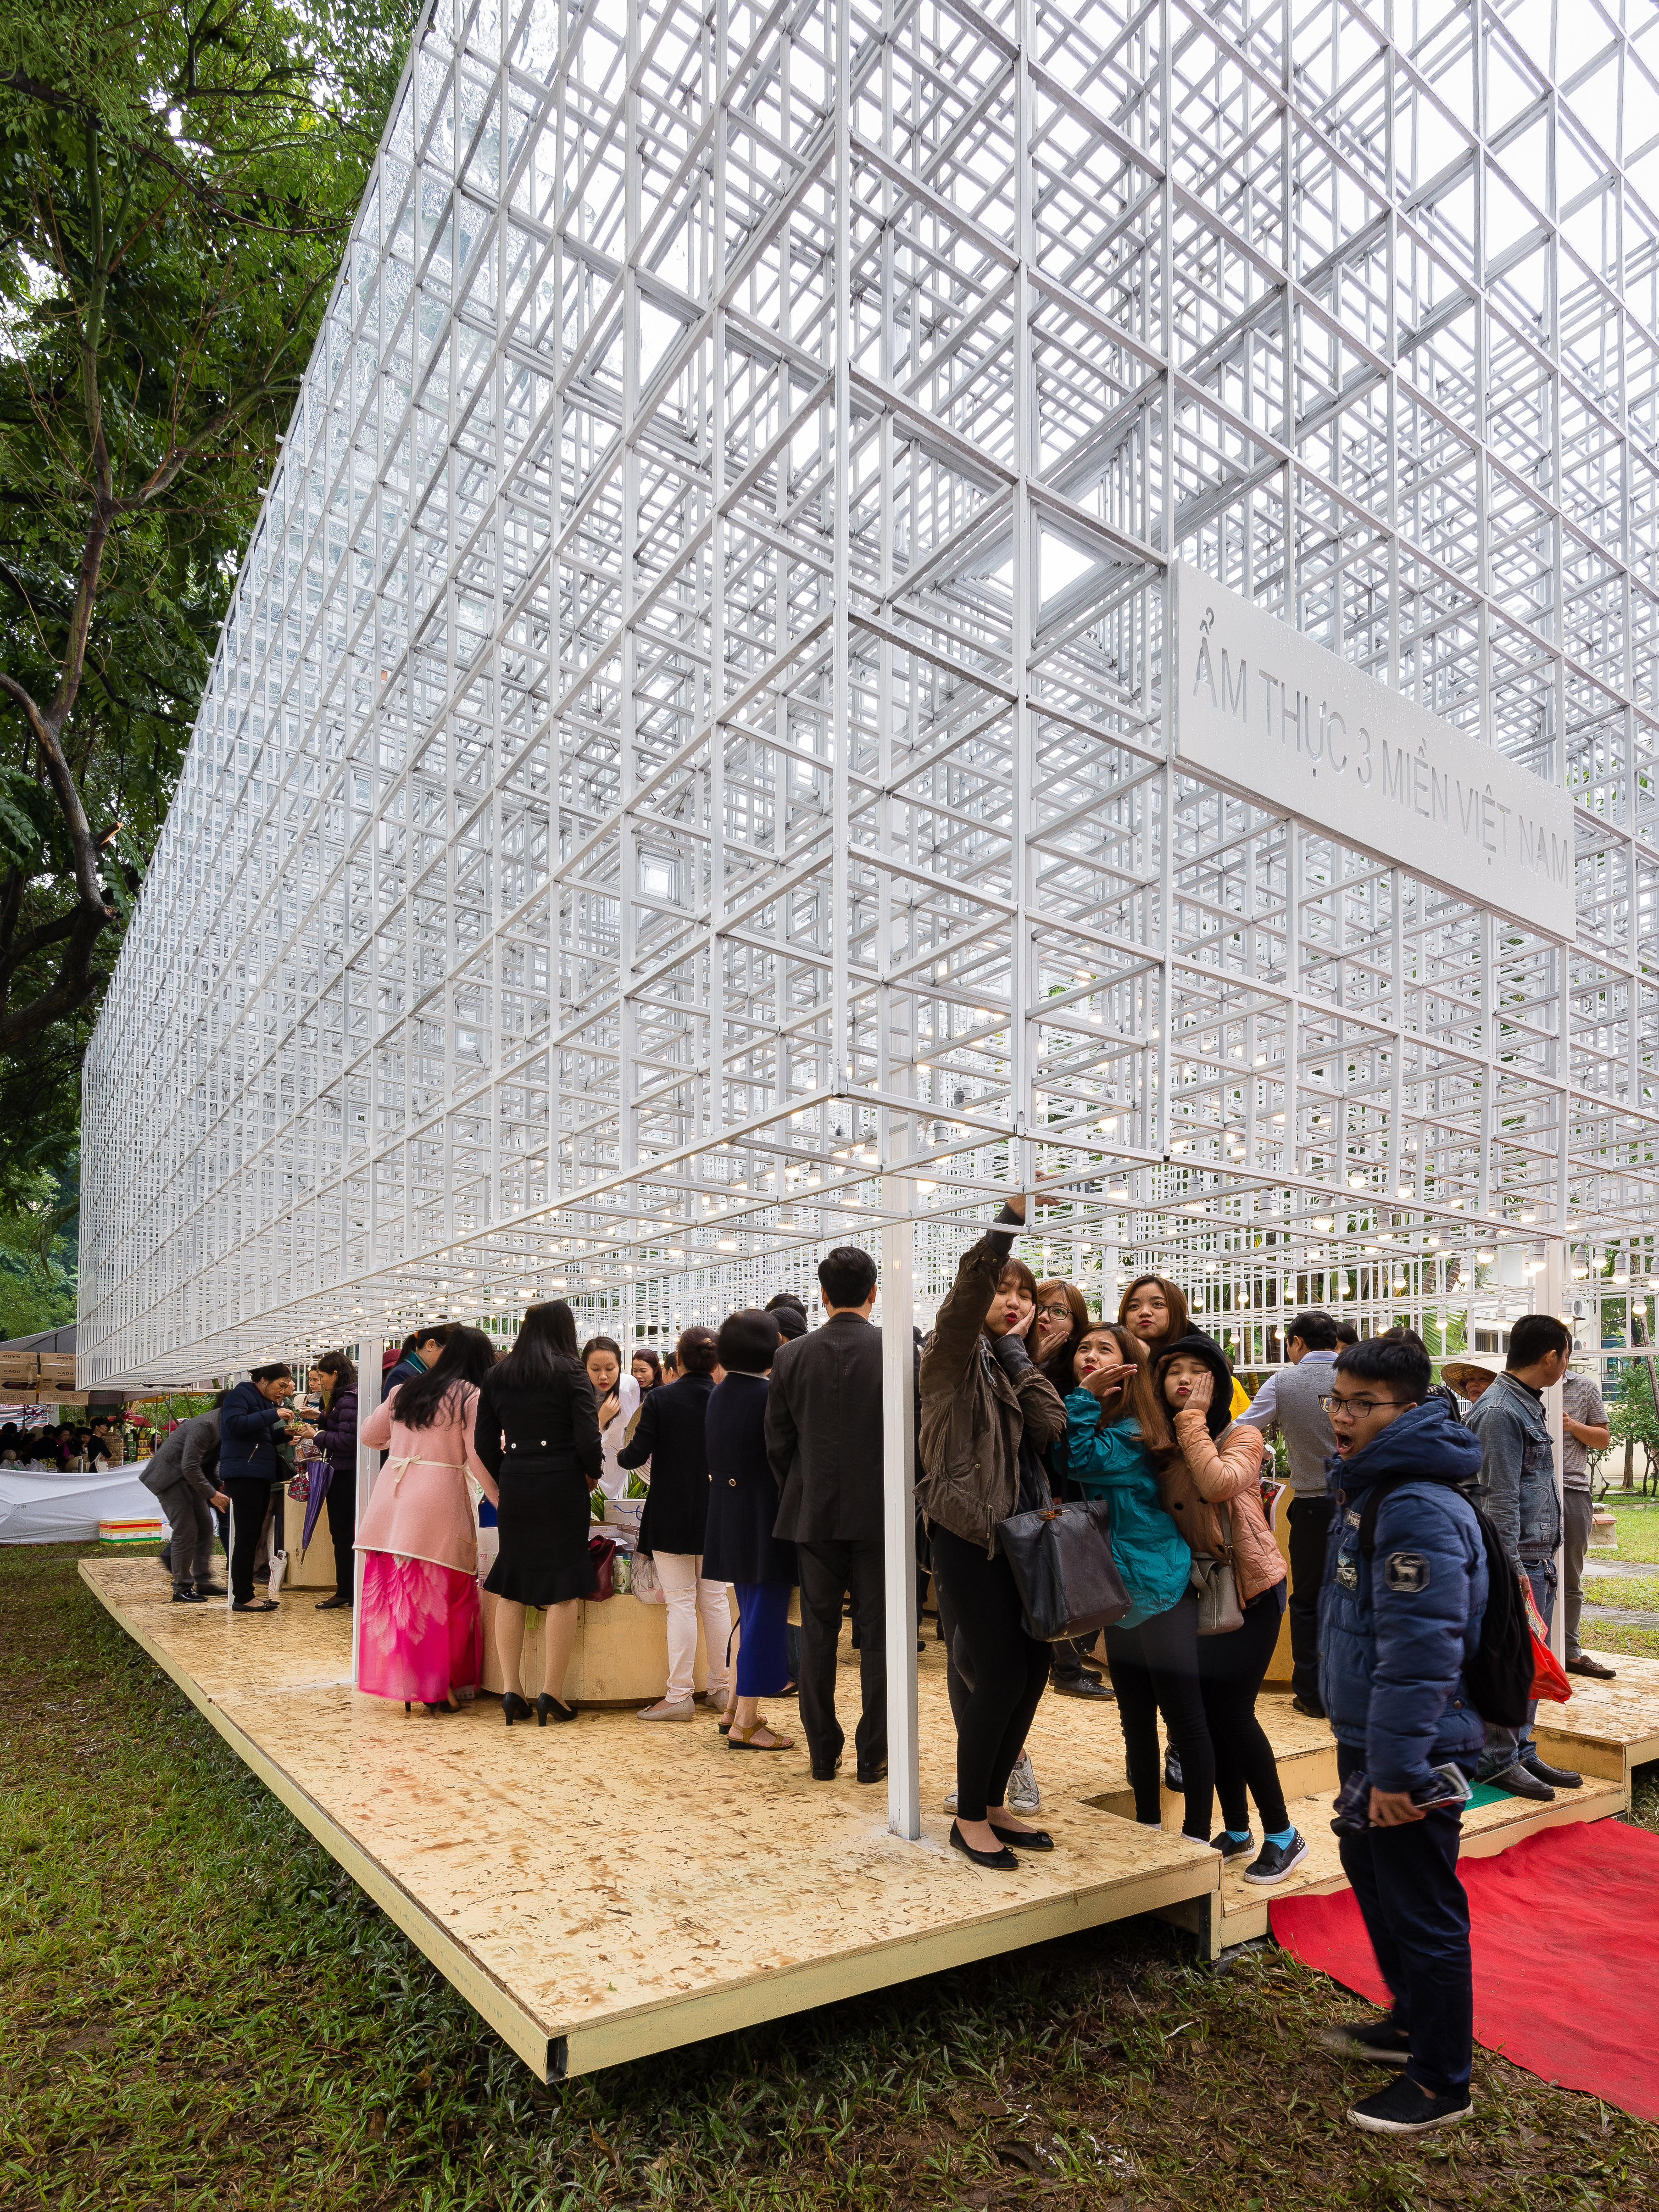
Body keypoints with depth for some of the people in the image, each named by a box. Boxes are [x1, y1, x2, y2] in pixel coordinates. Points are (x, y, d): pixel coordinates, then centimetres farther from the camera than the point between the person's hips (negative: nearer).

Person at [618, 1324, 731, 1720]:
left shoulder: (660, 1399, -12)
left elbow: (638, 1454, -12)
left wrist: (618, 1455, 9)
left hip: (671, 1516, -3)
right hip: (715, 1515, 3)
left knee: (681, 1603, 3)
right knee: (715, 1600, 13)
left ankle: (680, 1695, 6)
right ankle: (722, 1688, 21)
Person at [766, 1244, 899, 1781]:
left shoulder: (791, 1356, -2)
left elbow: (778, 1444, 2)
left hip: (814, 1515, 2)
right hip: (879, 1513, -2)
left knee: (818, 1635, 11)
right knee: (877, 1635, 8)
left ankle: (824, 1752, 20)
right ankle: (873, 1753, 14)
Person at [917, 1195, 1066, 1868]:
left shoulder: (1017, 1368, 17)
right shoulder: (956, 1353, -5)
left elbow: (1051, 1427, 5)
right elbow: (971, 1282, -25)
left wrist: (1017, 1348, 0)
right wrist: (1012, 1214, -35)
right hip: (969, 1535, -7)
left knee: (1033, 1672, 8)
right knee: (999, 1676, -5)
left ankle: (993, 1804, 26)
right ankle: (969, 1818, 14)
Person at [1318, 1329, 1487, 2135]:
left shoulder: (1420, 1510, -26)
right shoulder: (1365, 1488, 8)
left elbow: (1420, 1653, -28)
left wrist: (1396, 1769, -25)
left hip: (1415, 1752, -10)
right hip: (1367, 1737, 10)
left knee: (1423, 1913, 6)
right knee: (1373, 1878, 24)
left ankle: (1440, 2083, 24)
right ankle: (1413, 2022, 44)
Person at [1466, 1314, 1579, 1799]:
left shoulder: (1528, 1404, 15)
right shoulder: (1499, 1411, -17)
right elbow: (1500, 1500, -20)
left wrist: (1545, 1559, 19)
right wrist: (1512, 1569, -21)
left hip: (1538, 1557, 10)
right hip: (1516, 1559, -10)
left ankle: (1522, 1753, 26)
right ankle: (1498, 1762, 9)